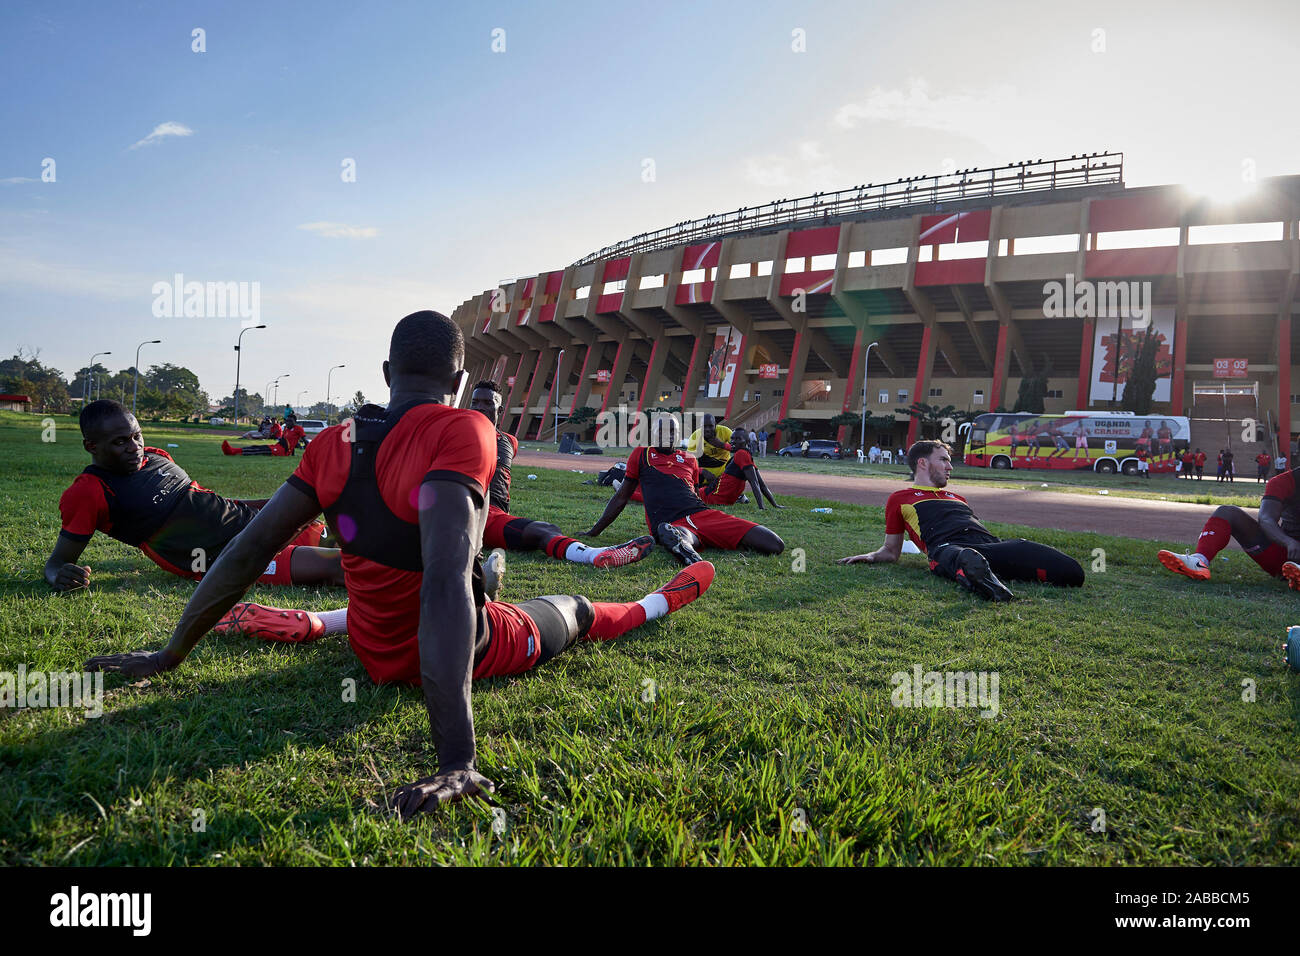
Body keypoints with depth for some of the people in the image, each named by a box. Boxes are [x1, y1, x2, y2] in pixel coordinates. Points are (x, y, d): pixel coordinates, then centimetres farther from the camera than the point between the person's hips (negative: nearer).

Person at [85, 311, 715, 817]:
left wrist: (172, 654, 5)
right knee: (572, 610, 25)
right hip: (472, 653, -4)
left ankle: (320, 624, 45)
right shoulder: (462, 431, -28)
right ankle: (656, 605, 49)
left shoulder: (334, 443, -8)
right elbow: (445, 581, -40)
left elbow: (248, 551, -6)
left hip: (374, 654, 4)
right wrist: (456, 760, -43)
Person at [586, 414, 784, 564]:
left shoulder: (689, 459, 27)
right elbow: (622, 497, 25)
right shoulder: (641, 455, 20)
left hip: (701, 513, 5)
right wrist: (594, 532, 25)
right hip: (671, 523, -5)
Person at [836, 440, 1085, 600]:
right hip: (947, 547, -6)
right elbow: (891, 551, 27)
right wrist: (871, 556, 5)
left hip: (991, 546, 6)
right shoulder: (900, 499, 27)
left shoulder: (957, 498, 42)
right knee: (969, 559, -46)